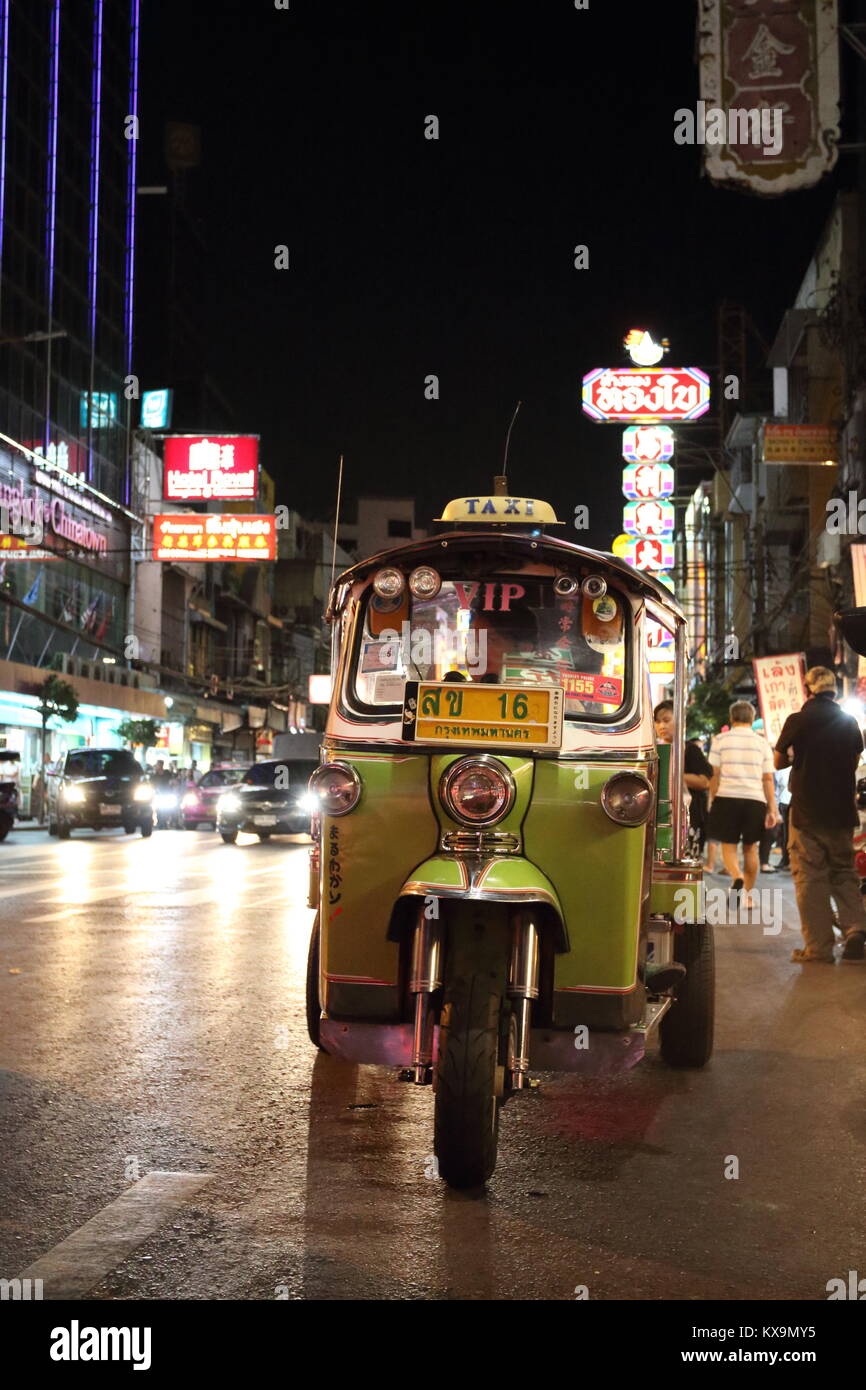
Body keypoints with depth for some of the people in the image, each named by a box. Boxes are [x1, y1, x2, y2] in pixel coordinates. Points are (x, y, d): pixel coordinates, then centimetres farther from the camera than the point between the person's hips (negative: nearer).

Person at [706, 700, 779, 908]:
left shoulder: (720, 740, 5)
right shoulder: (762, 743, 9)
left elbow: (714, 774, 1)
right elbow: (768, 779, 7)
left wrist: (714, 800, 9)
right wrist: (772, 809, 8)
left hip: (727, 797, -2)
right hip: (755, 799, 2)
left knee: (728, 846, 5)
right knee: (750, 847, 15)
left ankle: (737, 878, -23)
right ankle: (748, 894, 18)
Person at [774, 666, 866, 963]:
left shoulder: (798, 721, -9)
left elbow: (778, 761, 3)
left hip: (807, 812, -4)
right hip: (842, 810, 4)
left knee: (810, 877, 0)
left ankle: (819, 947, -1)